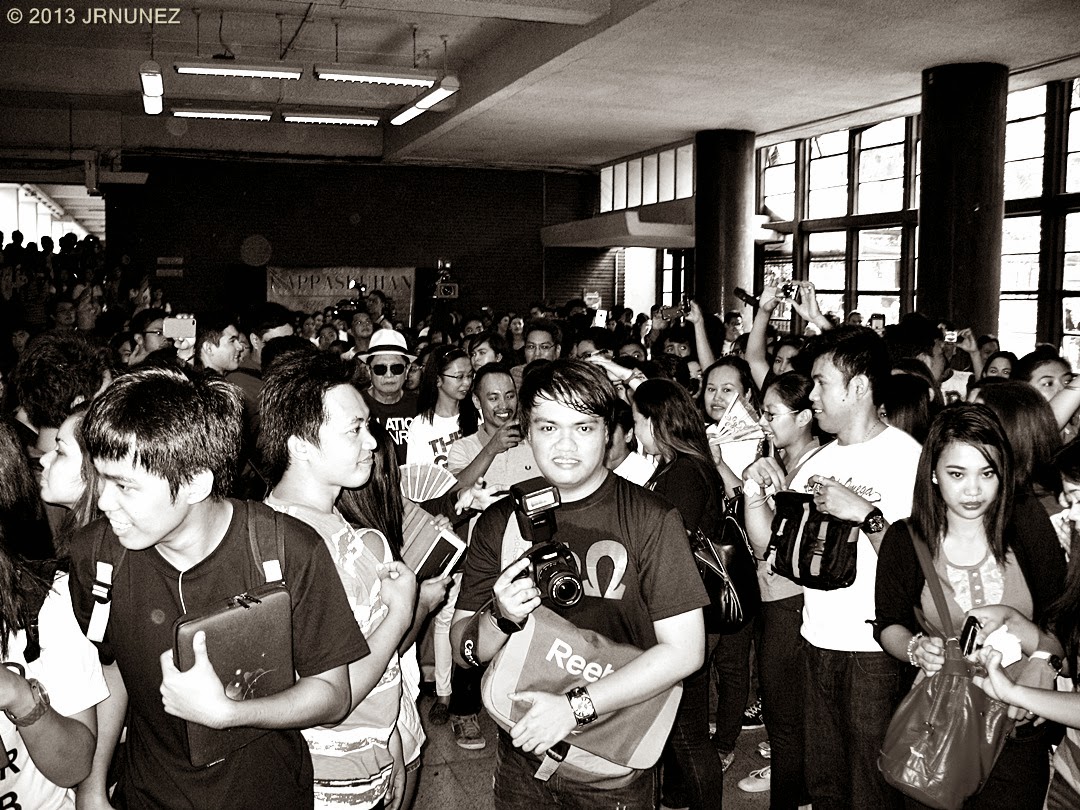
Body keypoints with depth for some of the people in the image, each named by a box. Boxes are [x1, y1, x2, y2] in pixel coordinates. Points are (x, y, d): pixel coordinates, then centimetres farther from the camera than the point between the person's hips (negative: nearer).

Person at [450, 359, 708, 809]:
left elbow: (685, 650, -15)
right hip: (520, 756, 3)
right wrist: (501, 618, -21)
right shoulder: (499, 522, -3)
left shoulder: (652, 519, -14)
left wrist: (576, 706, -20)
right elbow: (464, 647, 1)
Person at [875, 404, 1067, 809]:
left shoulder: (1032, 541, -6)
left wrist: (1043, 659, -14)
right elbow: (889, 625, 1)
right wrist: (916, 648, -20)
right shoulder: (905, 541, -8)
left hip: (1017, 728, 1)